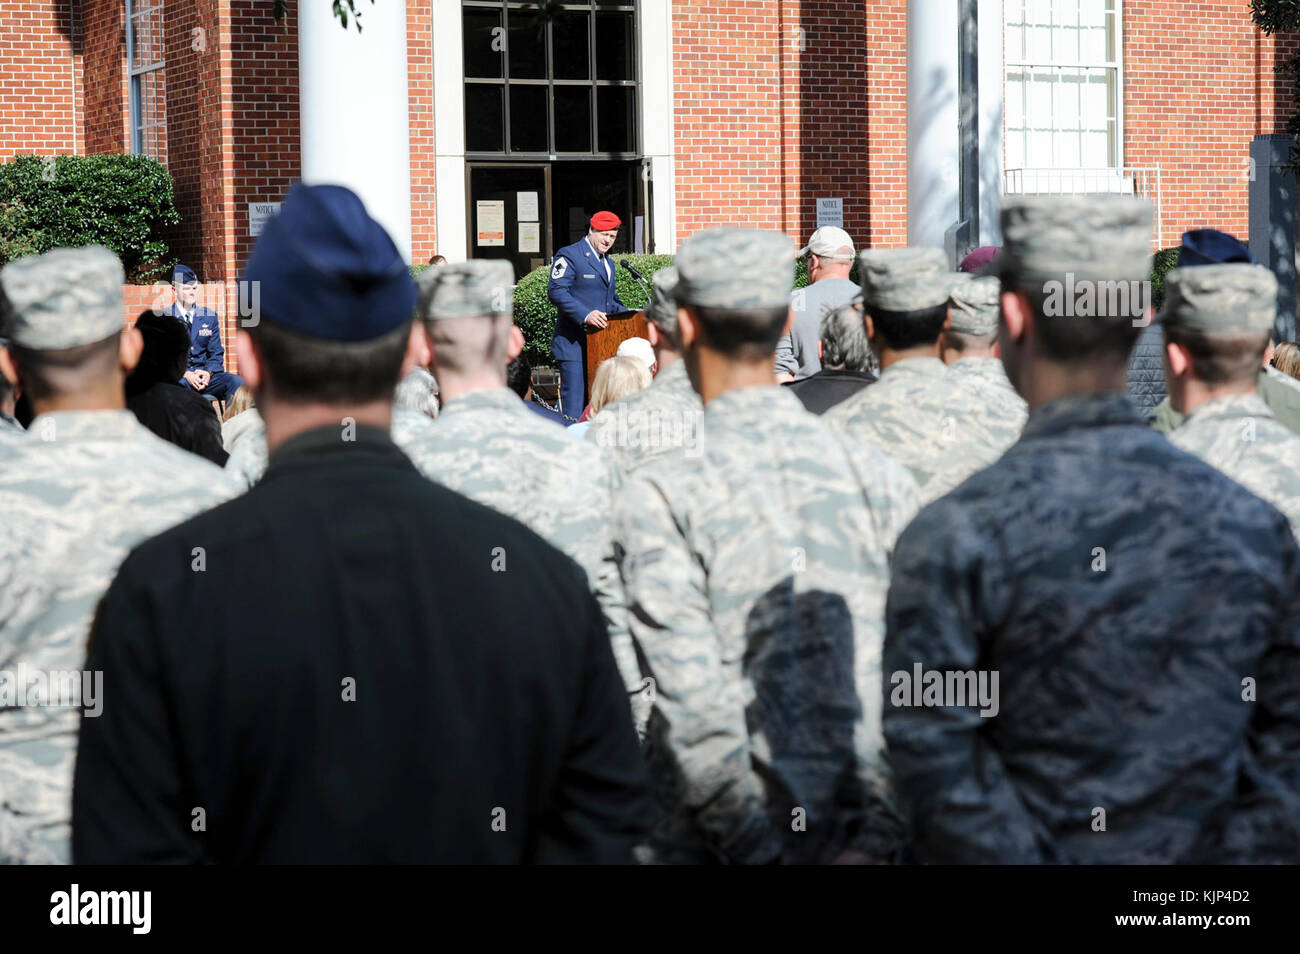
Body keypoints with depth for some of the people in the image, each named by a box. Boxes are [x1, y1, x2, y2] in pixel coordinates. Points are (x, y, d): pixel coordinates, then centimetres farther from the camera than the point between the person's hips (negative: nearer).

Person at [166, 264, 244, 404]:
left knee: (237, 382, -26)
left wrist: (208, 372, -7)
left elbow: (216, 353, 16)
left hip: (206, 375, 3)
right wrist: (186, 374, -15)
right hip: (178, 375, -3)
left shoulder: (210, 317, 17)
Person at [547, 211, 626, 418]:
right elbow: (556, 290, -16)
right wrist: (585, 315, -27)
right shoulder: (569, 255, -3)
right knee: (574, 400, -12)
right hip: (574, 344, -8)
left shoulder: (608, 263, 23)